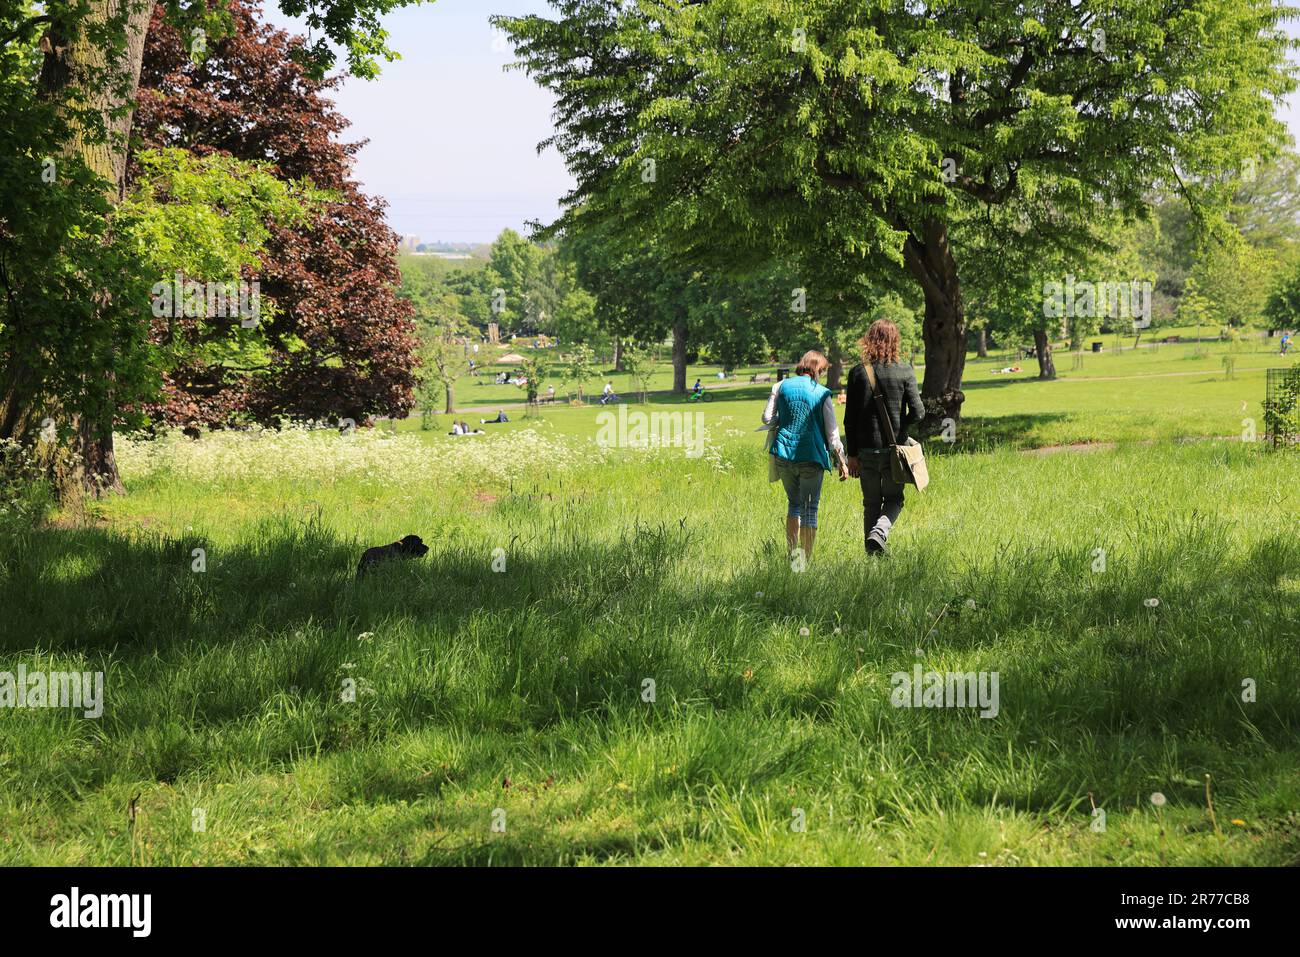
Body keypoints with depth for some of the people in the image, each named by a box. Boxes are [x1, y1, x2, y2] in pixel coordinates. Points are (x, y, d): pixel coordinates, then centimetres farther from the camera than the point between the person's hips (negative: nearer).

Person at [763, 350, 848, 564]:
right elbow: (832, 430, -3)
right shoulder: (821, 393, -5)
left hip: (784, 454, 3)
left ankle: (792, 553, 16)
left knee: (794, 502, 20)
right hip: (811, 456, -3)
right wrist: (841, 461, 2)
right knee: (810, 508, 4)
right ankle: (805, 559, 2)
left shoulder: (781, 386, 2)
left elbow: (767, 418, 2)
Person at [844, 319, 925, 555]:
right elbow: (917, 412, -11)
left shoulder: (857, 372, -2)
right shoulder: (904, 371, -6)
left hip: (866, 449, 1)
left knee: (871, 502, 14)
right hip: (894, 448, -1)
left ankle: (873, 554, 15)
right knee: (893, 499, 13)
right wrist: (901, 425, 11)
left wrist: (851, 454, 5)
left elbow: (850, 418, -1)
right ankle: (879, 533, -14)